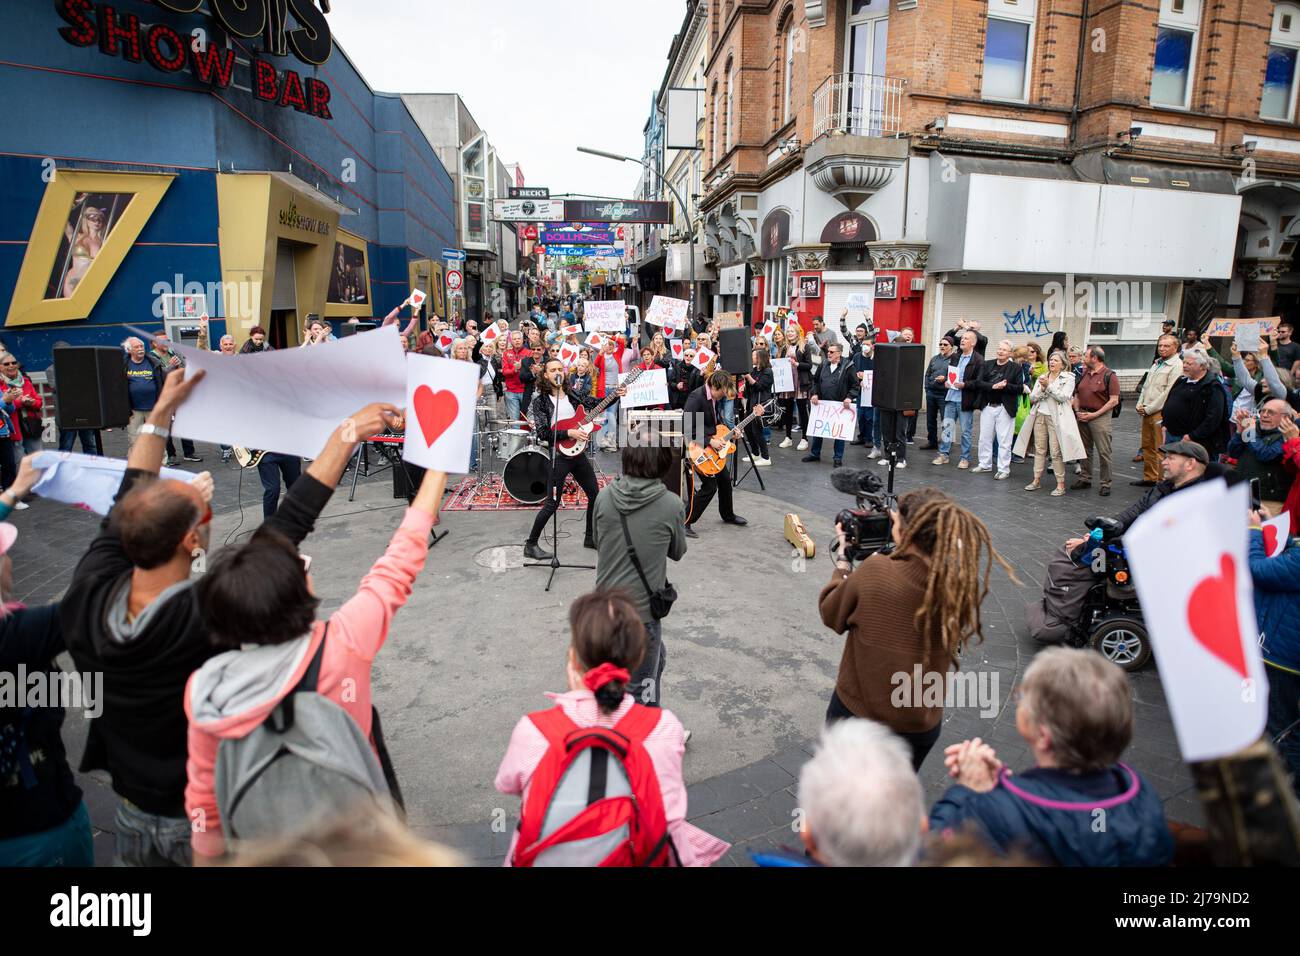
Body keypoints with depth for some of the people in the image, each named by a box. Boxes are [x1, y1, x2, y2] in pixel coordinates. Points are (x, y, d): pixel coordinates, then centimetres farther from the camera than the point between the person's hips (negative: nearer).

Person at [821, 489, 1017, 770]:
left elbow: (831, 613, -7)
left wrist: (843, 558, 4)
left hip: (858, 713, -3)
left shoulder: (874, 571, -24)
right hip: (921, 726, 3)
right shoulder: (958, 585, -15)